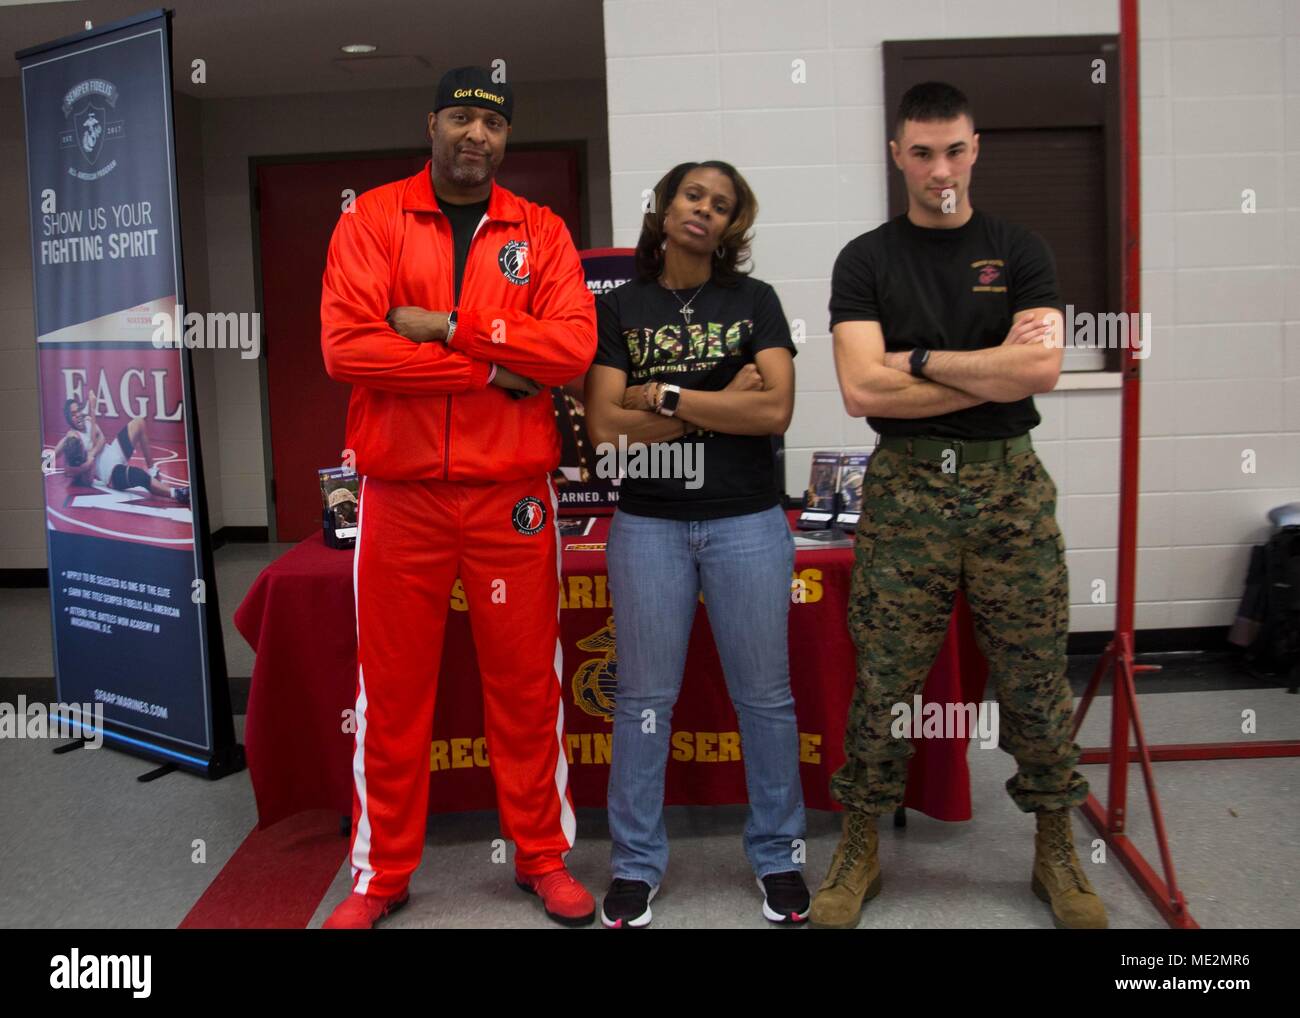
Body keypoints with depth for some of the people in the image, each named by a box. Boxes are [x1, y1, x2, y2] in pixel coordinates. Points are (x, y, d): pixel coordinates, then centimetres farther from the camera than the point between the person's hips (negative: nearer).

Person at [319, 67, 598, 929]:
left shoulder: (541, 232, 7)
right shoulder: (371, 220, 3)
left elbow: (575, 348, -8)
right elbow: (346, 345, -12)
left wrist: (448, 325, -13)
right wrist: (494, 370, -13)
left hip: (513, 496, 1)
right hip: (399, 495, 0)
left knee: (526, 681, 8)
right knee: (392, 688, 8)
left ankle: (543, 857, 25)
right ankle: (383, 874, 24)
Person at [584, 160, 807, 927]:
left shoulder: (755, 301, 4)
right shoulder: (620, 308, 6)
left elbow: (776, 410, -10)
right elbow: (605, 426, -6)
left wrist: (664, 395, -10)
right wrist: (722, 403, -10)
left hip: (748, 523, 0)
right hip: (648, 525, 1)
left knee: (764, 696, 7)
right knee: (644, 698, 7)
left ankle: (779, 856, 24)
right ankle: (637, 863, 22)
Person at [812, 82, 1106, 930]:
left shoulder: (1020, 252, 7)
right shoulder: (866, 261, 4)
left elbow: (1043, 368, -9)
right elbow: (863, 389, -10)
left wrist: (921, 360, -9)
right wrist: (994, 371, -8)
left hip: (1010, 484, 1)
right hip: (905, 487, -1)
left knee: (1037, 681, 7)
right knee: (882, 684, 3)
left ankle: (1057, 852, 25)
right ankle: (861, 851, 20)